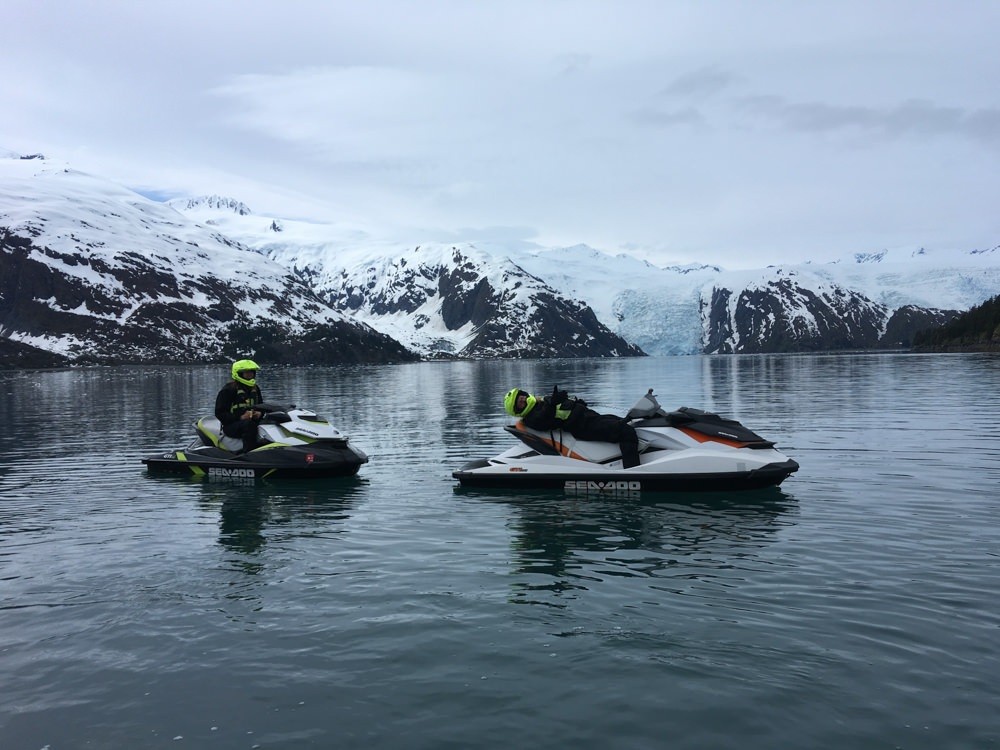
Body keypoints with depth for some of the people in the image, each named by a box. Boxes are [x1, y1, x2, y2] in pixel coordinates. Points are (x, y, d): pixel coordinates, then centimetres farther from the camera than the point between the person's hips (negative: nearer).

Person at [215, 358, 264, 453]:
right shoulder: (228, 389, -4)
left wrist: (259, 413, 0)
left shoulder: (255, 389, 15)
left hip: (253, 421, 6)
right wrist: (241, 417, -19)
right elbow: (219, 413, -8)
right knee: (249, 424, -38)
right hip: (231, 425, -6)